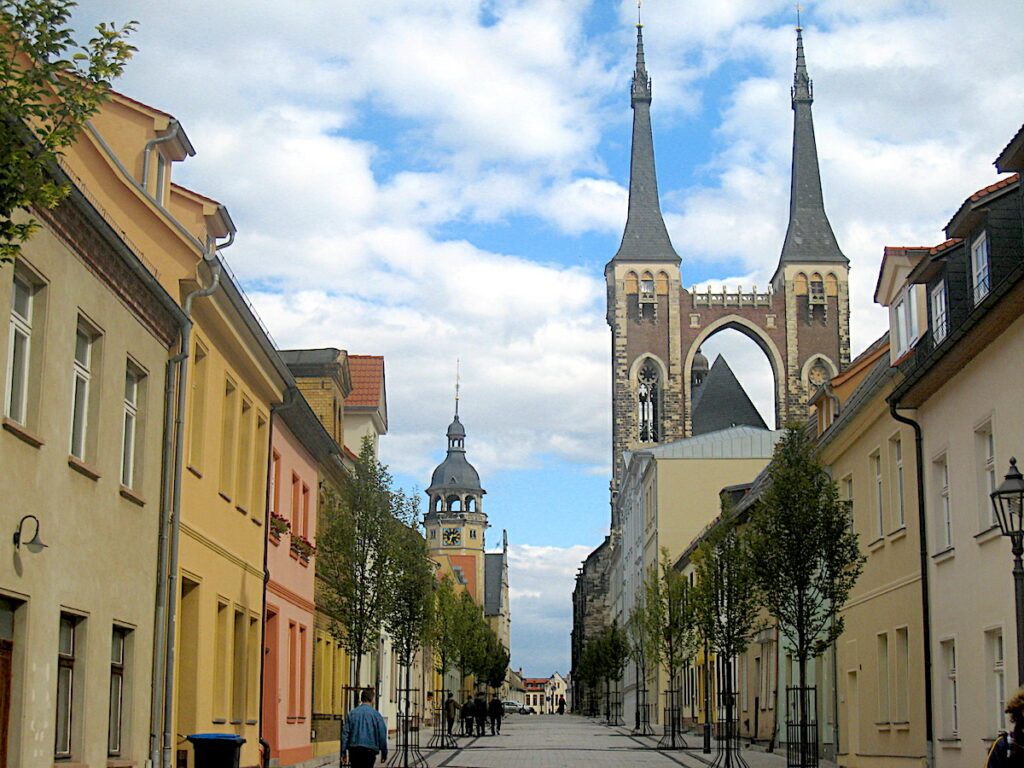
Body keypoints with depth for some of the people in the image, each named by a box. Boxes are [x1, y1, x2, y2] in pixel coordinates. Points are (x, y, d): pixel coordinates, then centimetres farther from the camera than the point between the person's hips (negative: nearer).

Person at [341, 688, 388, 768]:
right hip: (370, 749, -3)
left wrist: (343, 753, 6)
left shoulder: (352, 713, 5)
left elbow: (345, 733, 3)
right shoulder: (376, 714, -3)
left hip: (354, 749, 3)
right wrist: (384, 754, 6)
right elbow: (382, 735, -4)